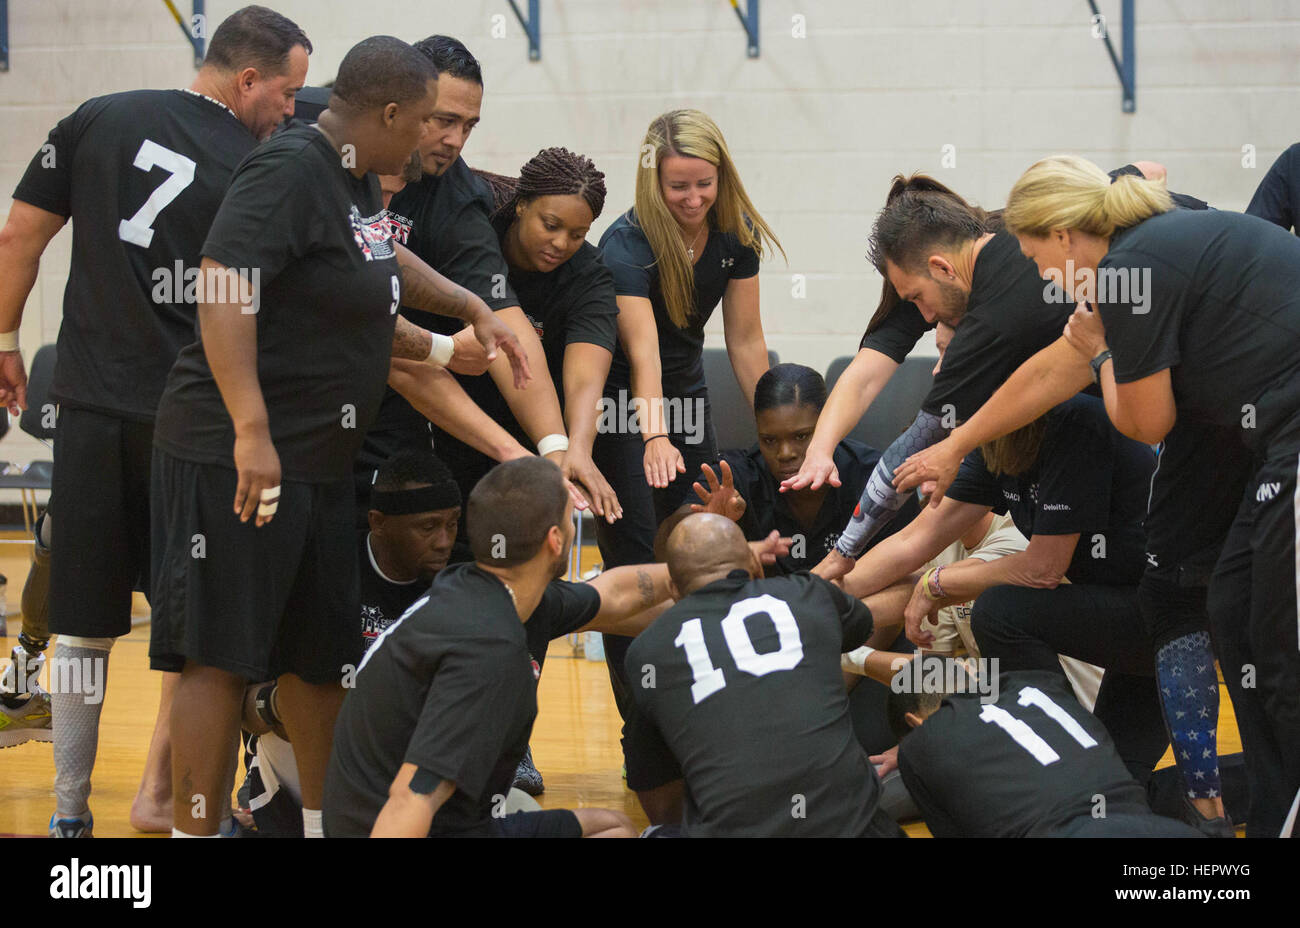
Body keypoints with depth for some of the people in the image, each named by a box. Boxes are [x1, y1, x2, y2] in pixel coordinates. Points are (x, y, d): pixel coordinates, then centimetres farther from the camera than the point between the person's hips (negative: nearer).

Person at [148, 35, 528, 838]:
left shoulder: (358, 177, 13)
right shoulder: (289, 172, -18)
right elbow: (224, 292, -28)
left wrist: (472, 310, 33)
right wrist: (250, 431, -34)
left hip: (320, 460, 10)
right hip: (241, 457, -10)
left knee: (320, 651, 17)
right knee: (221, 656, -7)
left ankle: (324, 822, 30)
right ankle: (197, 831, -5)